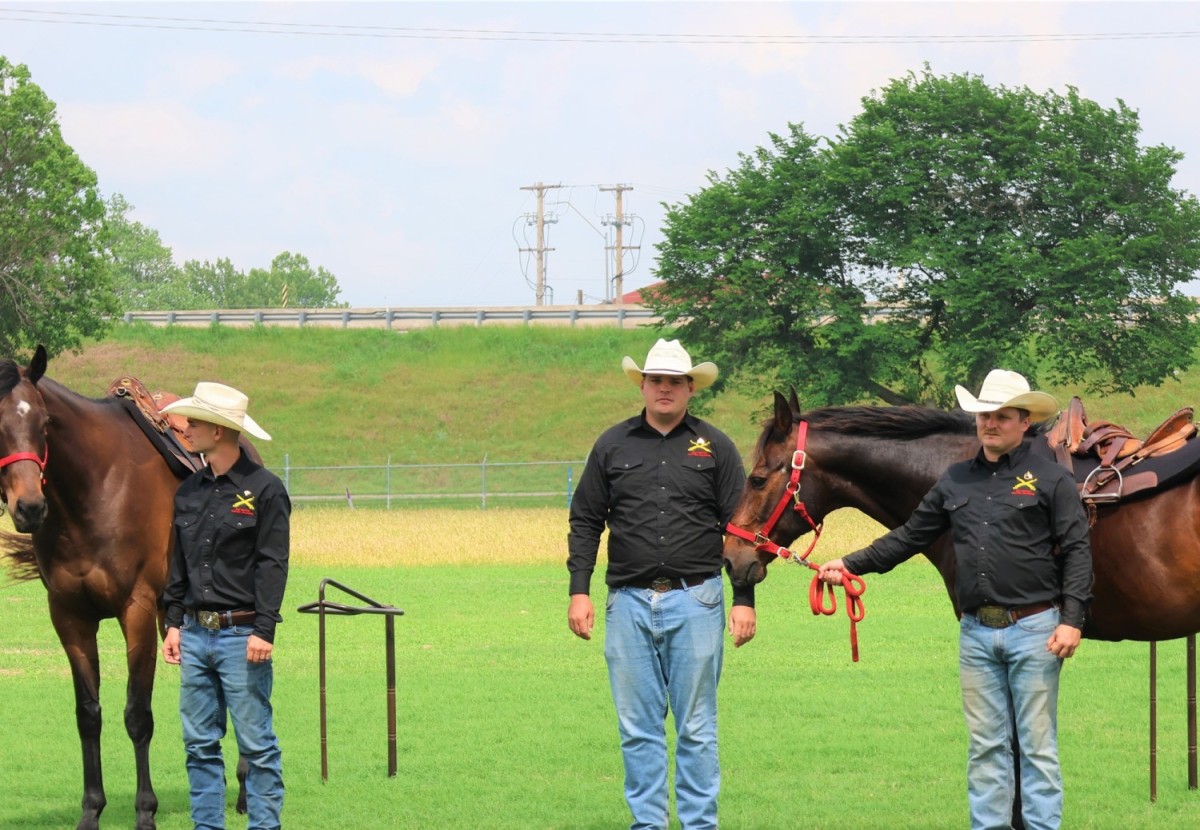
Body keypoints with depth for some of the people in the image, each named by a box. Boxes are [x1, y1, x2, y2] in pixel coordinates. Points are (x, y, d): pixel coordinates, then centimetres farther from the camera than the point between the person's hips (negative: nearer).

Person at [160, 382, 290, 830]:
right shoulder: (189, 490, 11)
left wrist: (263, 631, -16)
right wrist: (174, 622, 10)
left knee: (256, 743, -2)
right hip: (195, 633, 6)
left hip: (241, 634, -6)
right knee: (199, 743, 8)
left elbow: (273, 565, -10)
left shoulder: (264, 489, -7)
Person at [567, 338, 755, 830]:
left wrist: (745, 600, -3)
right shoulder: (613, 446, 7)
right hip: (629, 603, 2)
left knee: (696, 728, 3)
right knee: (637, 728, 6)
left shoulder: (714, 448, 4)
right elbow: (585, 522, 9)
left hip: (695, 601, -2)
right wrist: (579, 591, 0)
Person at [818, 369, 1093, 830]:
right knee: (985, 745, 8)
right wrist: (852, 564, 8)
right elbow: (910, 536, 16)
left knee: (1037, 744, 0)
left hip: (1033, 628, -5)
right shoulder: (956, 481, 12)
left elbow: (1076, 551, -7)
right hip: (976, 632, 5)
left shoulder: (1051, 479, -2)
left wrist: (1072, 620, -16)